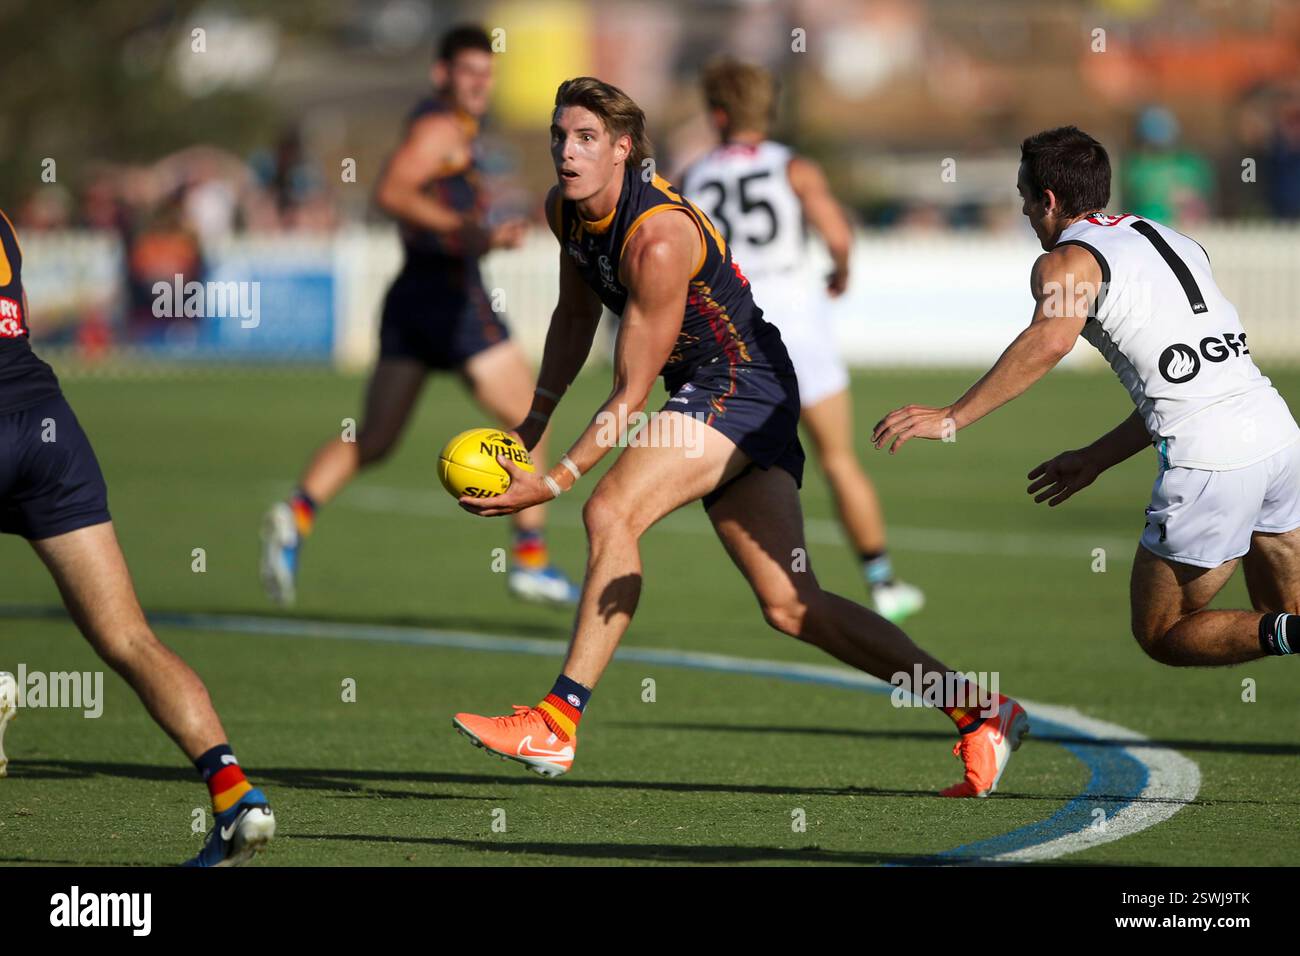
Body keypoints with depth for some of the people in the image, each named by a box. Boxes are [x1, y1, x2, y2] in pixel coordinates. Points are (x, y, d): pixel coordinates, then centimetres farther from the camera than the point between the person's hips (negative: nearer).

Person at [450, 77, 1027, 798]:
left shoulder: (659, 237, -24)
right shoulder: (565, 211, 2)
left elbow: (631, 397, -22)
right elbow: (575, 316, 21)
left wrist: (553, 482, -24)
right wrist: (532, 425, 15)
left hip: (741, 384, -9)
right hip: (712, 394, 9)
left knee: (610, 512, -26)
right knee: (792, 608, 4)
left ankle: (556, 723, -25)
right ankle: (981, 715, 10)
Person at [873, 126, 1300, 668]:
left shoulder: (1065, 261, -2)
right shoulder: (1170, 238, 22)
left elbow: (1050, 343, -24)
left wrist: (950, 419, -23)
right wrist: (1096, 459, 28)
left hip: (1208, 462, -7)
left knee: (1161, 635, 9)